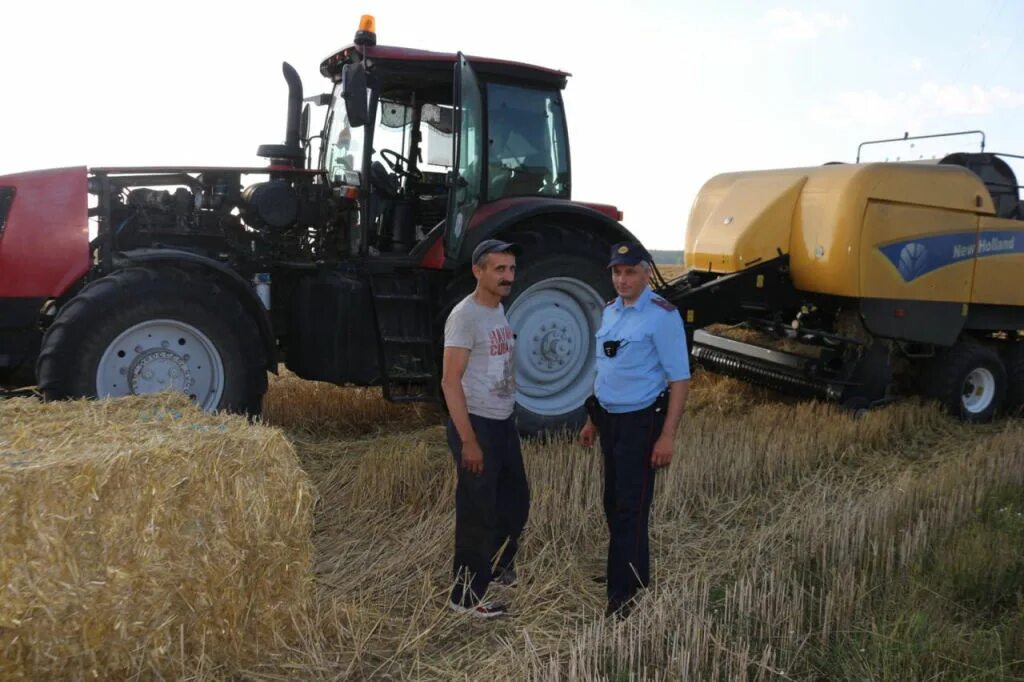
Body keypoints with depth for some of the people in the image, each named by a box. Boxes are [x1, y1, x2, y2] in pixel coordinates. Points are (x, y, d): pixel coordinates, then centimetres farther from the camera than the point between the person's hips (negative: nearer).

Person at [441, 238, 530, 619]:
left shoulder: (498, 310, 10)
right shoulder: (465, 316, -17)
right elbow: (450, 381, -21)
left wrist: (505, 416, 19)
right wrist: (468, 440, -23)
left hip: (504, 423, 9)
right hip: (477, 424, -9)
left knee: (516, 502, 21)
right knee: (478, 513, 1)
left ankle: (497, 565, 43)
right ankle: (467, 595, 16)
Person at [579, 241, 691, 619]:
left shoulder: (661, 315, -14)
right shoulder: (610, 311, 10)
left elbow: (680, 379, -15)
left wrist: (667, 436, -19)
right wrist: (592, 420, 19)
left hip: (641, 421, -8)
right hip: (609, 418, 8)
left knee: (630, 508, -4)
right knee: (614, 503, 16)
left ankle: (623, 596, 4)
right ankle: (635, 575, 33)